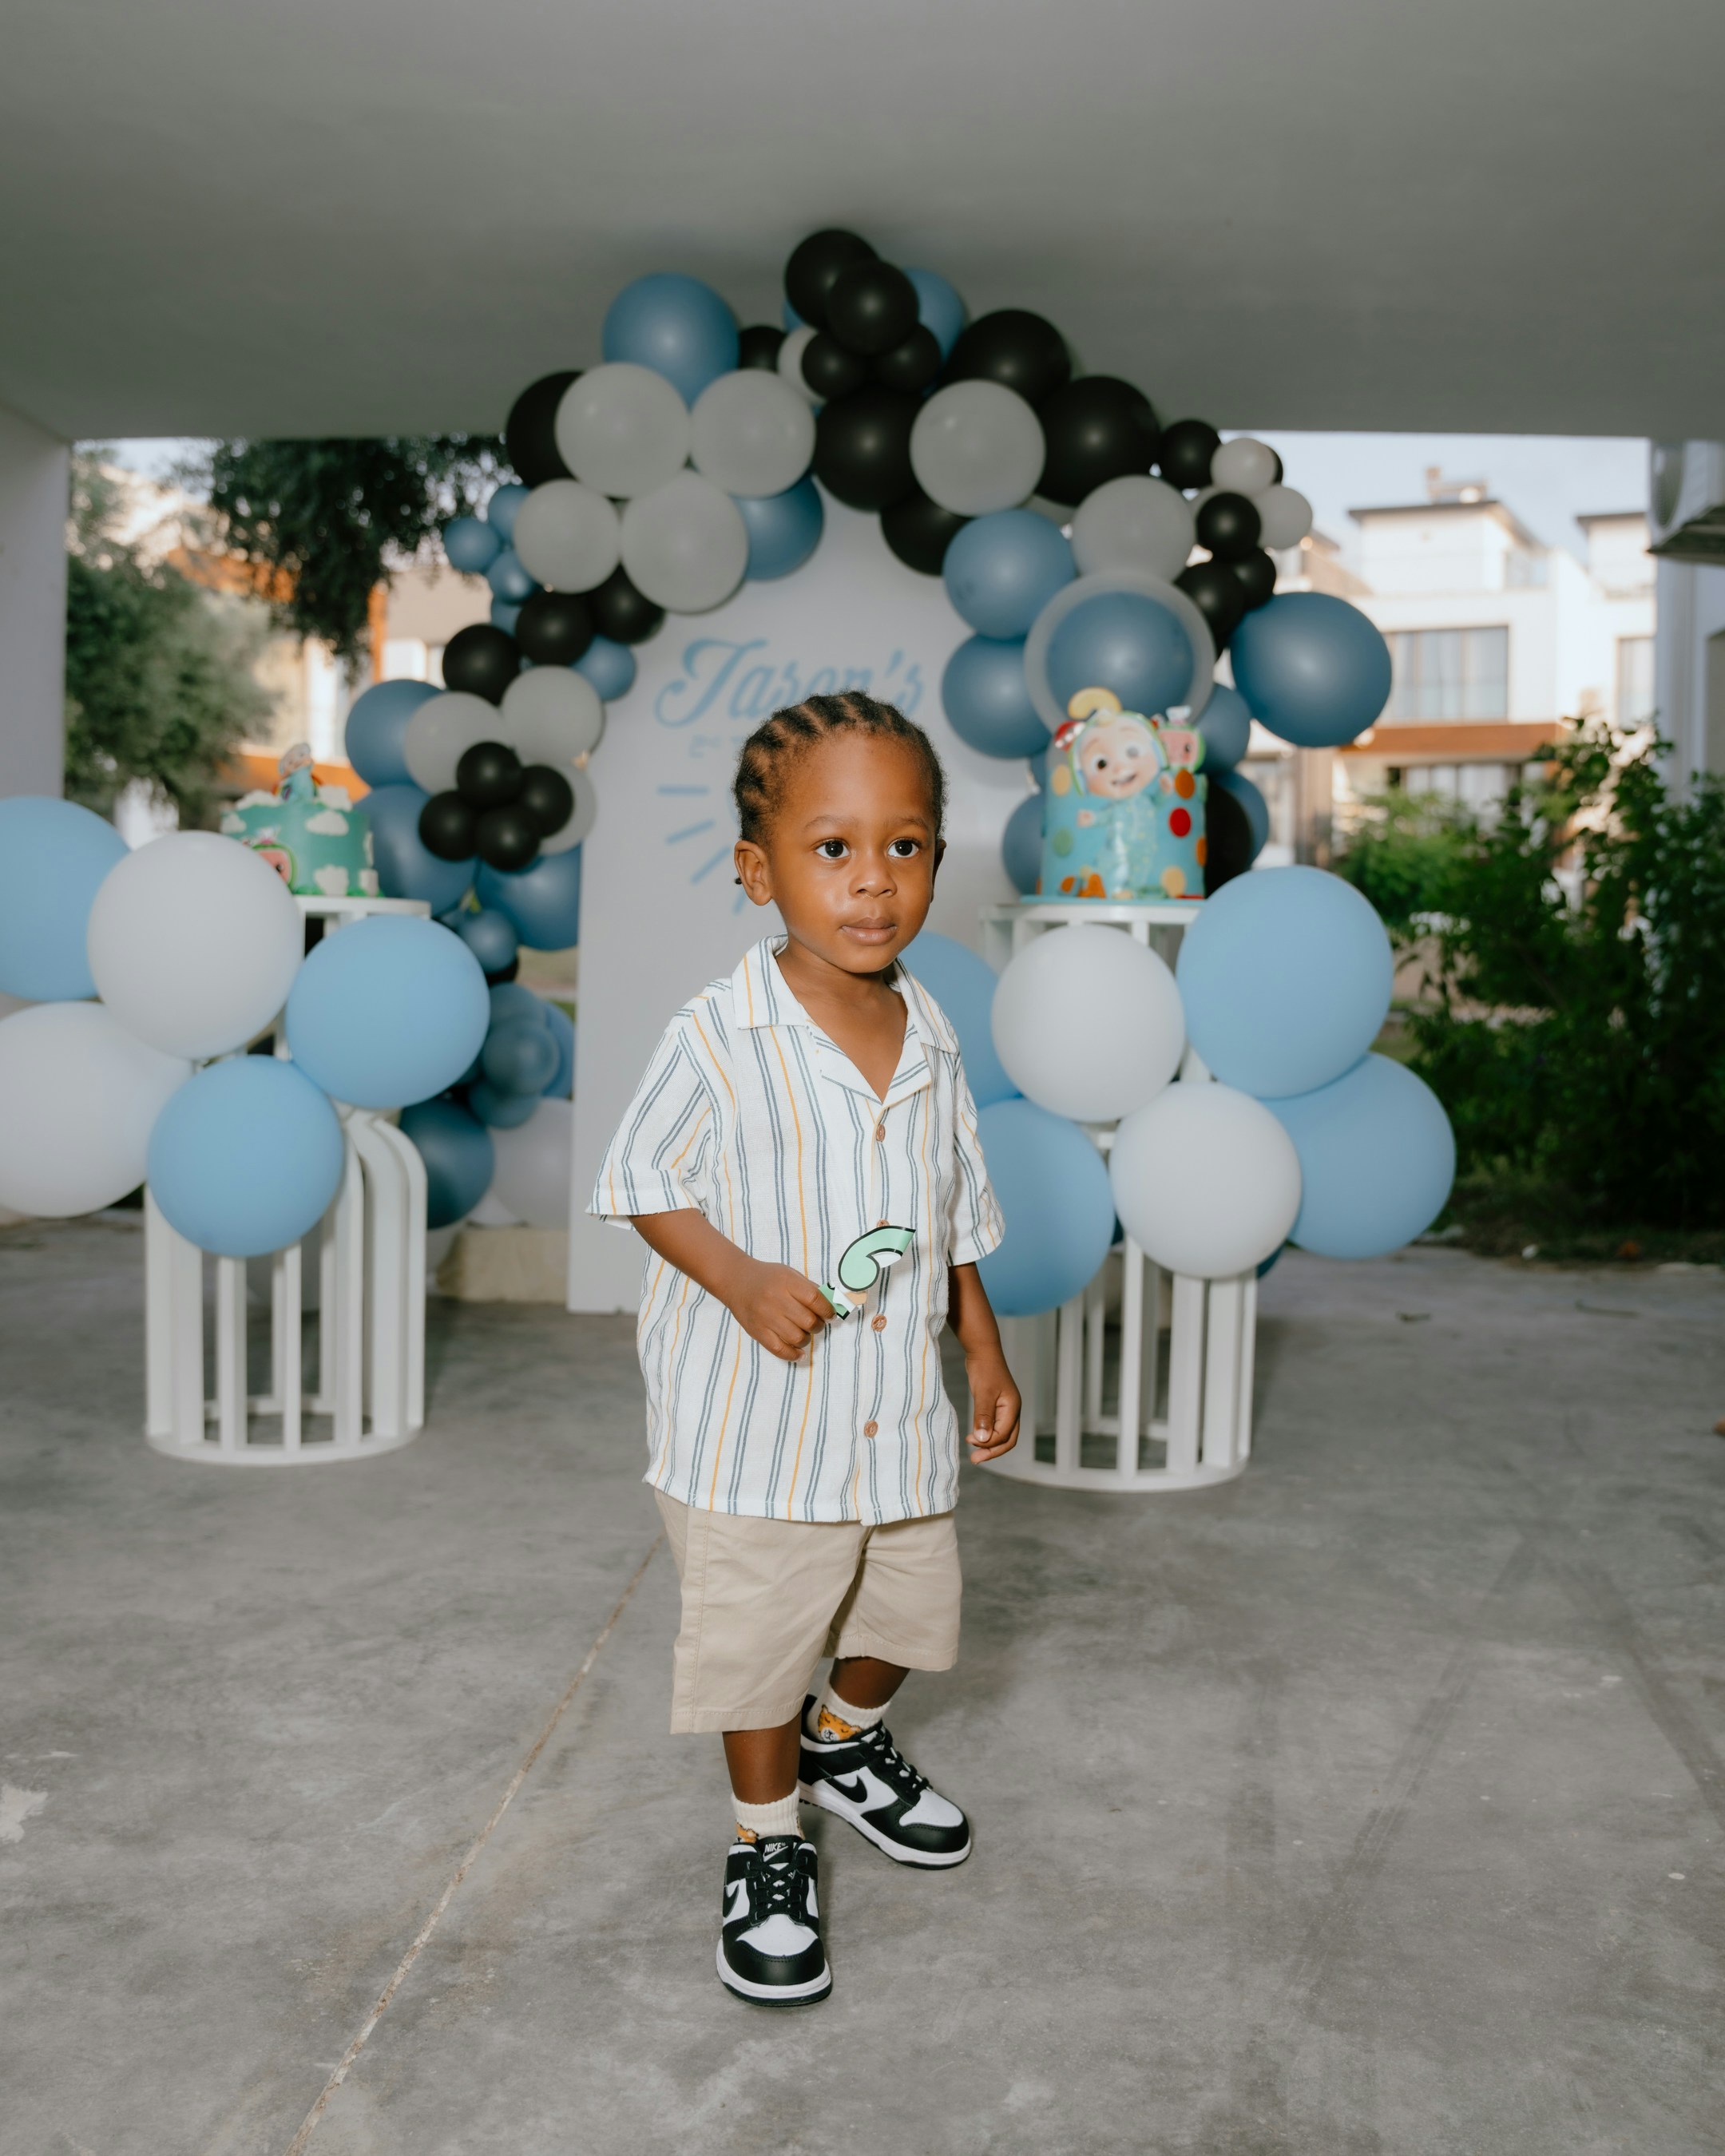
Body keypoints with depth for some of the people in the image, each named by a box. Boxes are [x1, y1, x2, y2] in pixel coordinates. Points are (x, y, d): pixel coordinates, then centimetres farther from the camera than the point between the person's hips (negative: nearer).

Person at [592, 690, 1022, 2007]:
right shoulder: (718, 1041, -18)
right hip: (753, 1423, -5)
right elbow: (642, 1185, -8)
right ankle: (768, 1841, 35)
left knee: (907, 1605, 22)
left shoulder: (930, 1037, -2)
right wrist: (743, 1280, -23)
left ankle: (847, 1746, 53)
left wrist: (986, 1351, 10)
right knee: (760, 1642, 10)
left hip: (900, 1408, 5)